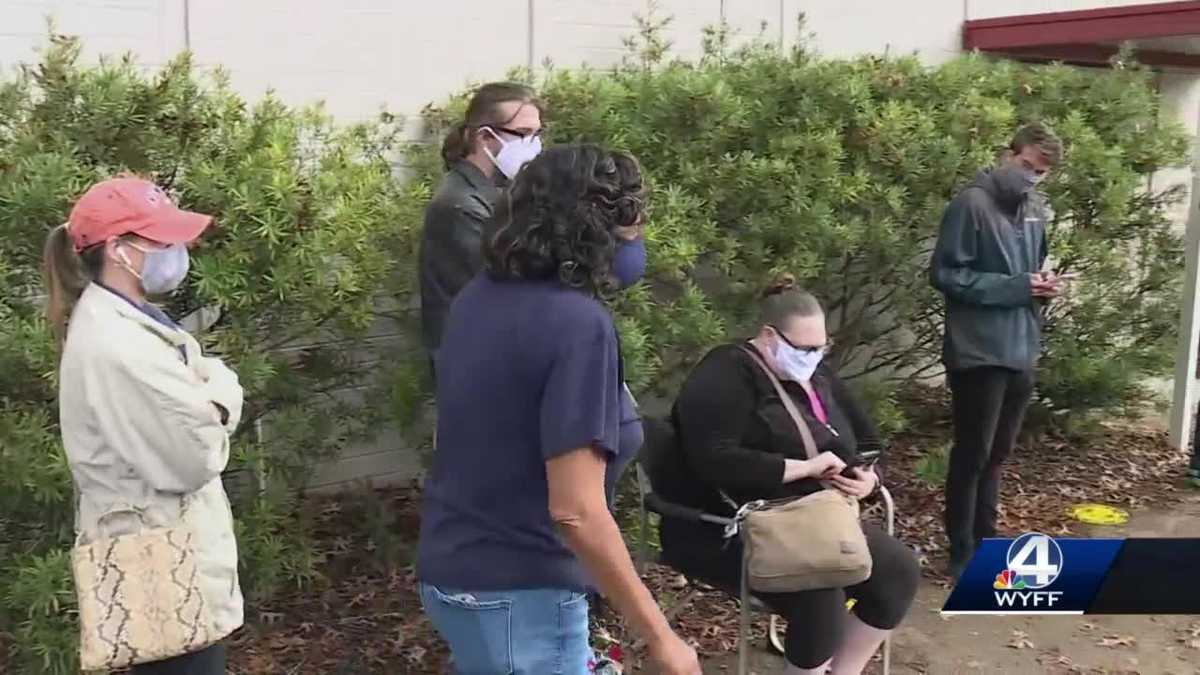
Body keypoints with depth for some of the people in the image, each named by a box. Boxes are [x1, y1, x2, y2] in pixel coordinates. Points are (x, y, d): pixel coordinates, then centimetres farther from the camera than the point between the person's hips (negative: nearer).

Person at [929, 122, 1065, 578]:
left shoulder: (1036, 210, 11)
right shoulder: (972, 204, -13)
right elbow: (945, 274, -17)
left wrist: (1043, 282, 0)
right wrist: (1015, 288, -20)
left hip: (1021, 351, 7)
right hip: (979, 352, -7)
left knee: (998, 452, 17)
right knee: (972, 453, 1)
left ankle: (985, 537, 30)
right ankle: (962, 551, 13)